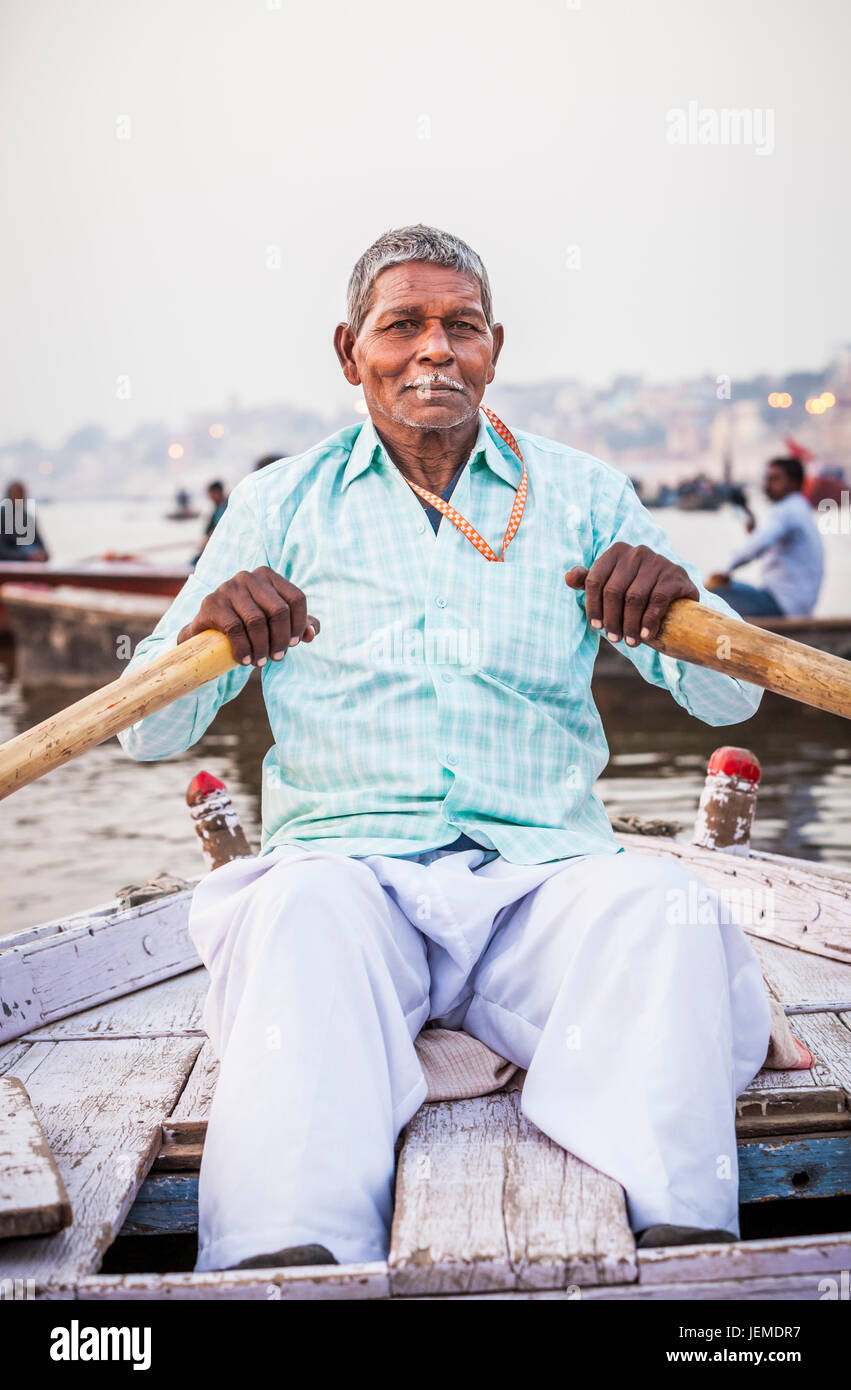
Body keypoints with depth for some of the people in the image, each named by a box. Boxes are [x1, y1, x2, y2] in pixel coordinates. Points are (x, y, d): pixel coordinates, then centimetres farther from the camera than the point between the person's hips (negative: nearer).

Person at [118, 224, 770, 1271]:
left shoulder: (582, 496, 15)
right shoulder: (282, 505, 14)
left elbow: (728, 697, 8)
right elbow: (147, 732, 8)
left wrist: (676, 602, -16)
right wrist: (205, 634, -16)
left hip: (545, 872, 1)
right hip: (346, 858, 0)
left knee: (667, 910, -30)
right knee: (305, 907, -34)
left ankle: (678, 1232, -30)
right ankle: (291, 1253, -37)